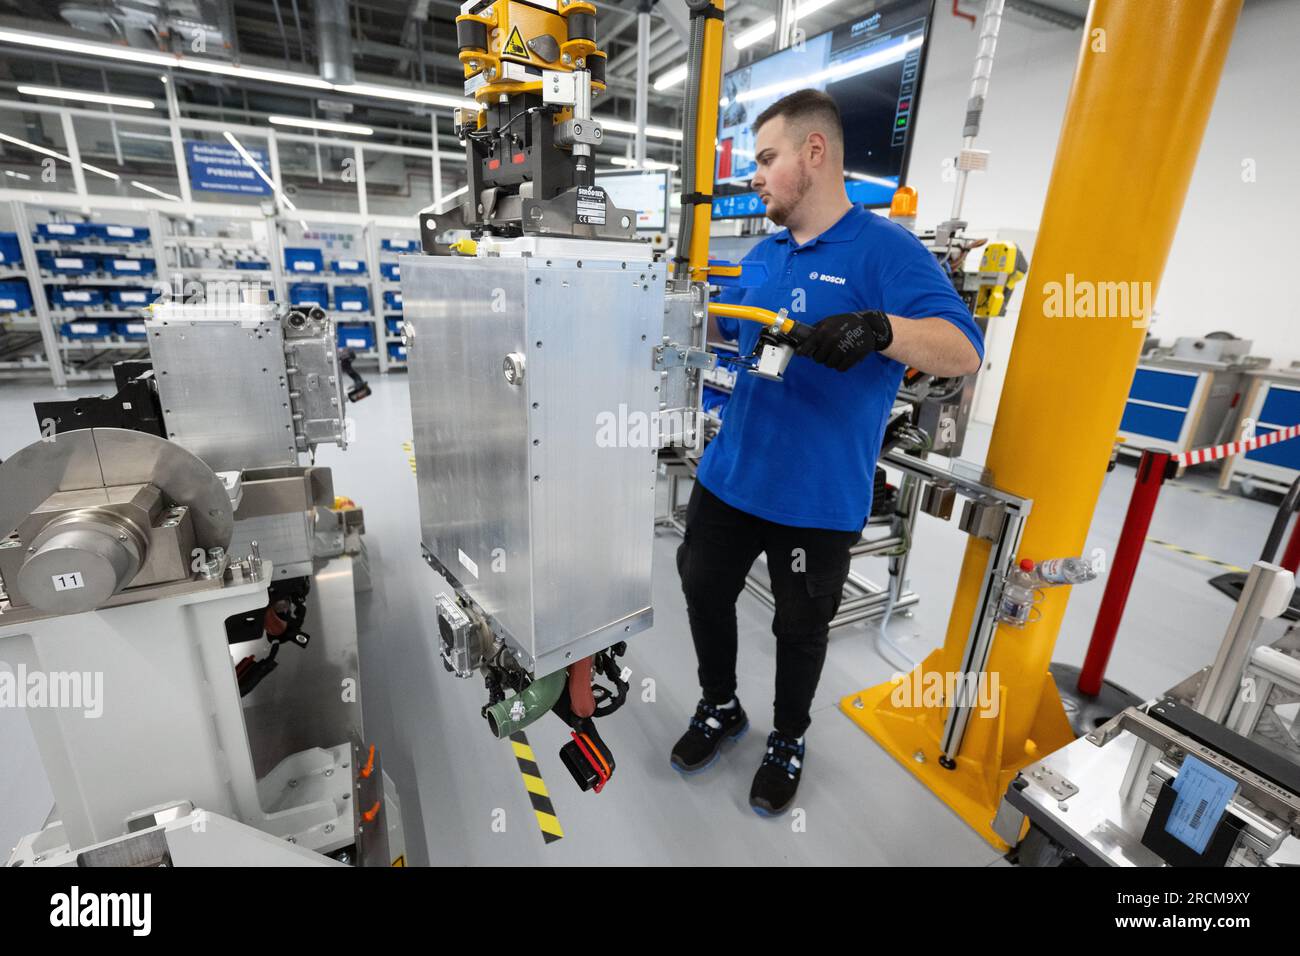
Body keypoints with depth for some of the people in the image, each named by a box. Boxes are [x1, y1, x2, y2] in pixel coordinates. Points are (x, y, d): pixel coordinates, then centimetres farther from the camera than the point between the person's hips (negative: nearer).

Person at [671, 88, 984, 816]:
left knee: (800, 627, 13)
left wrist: (879, 328, -39)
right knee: (704, 589, 17)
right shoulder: (764, 255, 10)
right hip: (730, 476, 7)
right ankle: (721, 708, 42)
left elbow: (964, 351, -21)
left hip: (818, 499, -6)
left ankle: (788, 742, 40)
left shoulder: (885, 247, -11)